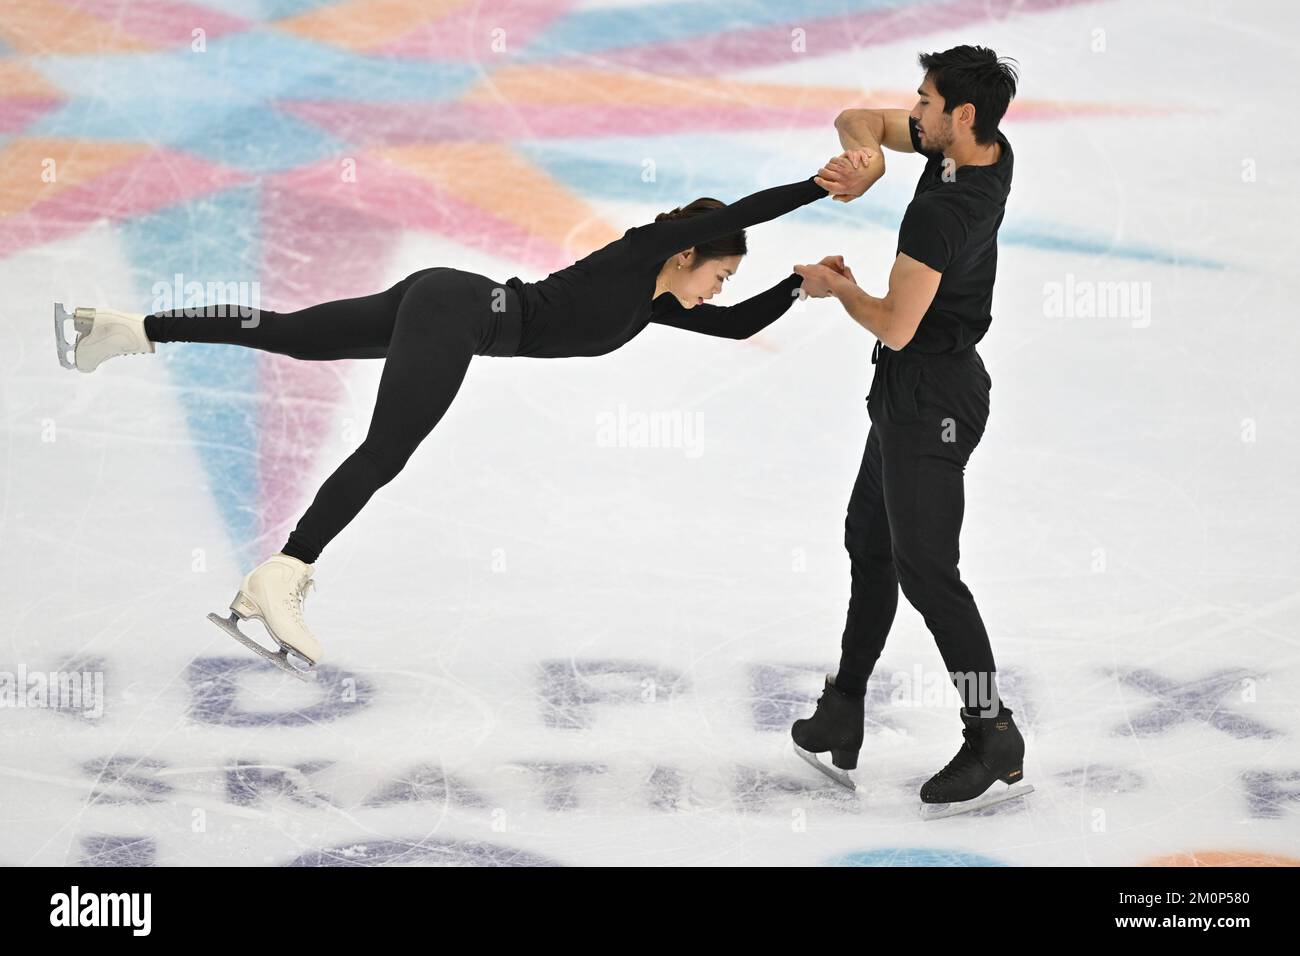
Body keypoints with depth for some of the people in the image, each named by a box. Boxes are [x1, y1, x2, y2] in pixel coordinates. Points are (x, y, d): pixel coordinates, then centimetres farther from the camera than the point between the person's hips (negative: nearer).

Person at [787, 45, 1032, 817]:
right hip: (911, 392, 10)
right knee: (870, 543, 16)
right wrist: (868, 159, -13)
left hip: (931, 398, -10)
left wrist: (837, 287, -6)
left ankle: (997, 747, -1)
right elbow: (861, 120, 10)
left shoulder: (942, 210, -27)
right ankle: (843, 723, 24)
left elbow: (895, 326, -25)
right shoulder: (991, 149, 1)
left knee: (924, 567, -7)